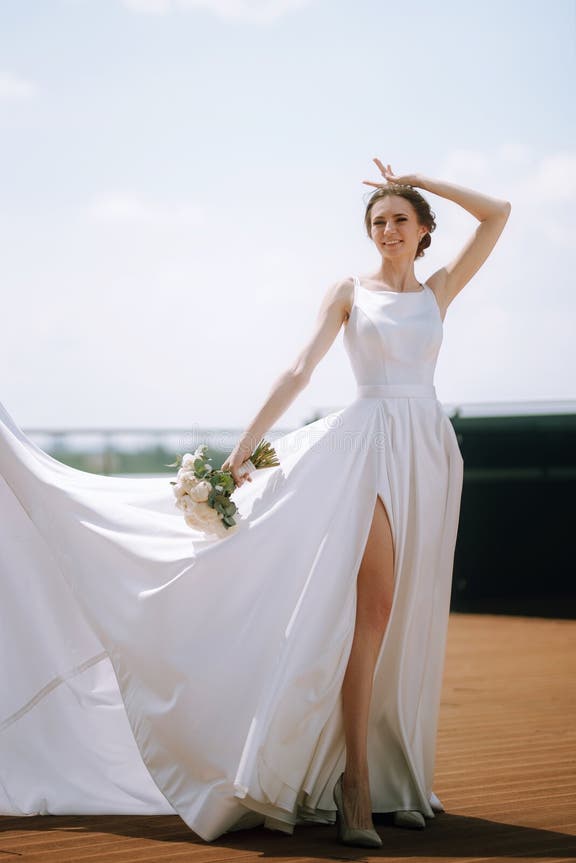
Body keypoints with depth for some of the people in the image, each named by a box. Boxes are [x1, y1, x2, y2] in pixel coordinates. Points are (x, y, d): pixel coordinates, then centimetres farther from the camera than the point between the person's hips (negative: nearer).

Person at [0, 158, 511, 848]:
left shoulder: (439, 290, 16)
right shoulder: (348, 292, 8)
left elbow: (498, 214, 10)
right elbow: (300, 369, -1)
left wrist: (421, 182, 12)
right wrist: (246, 444, -8)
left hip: (430, 453, 4)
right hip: (369, 447, -4)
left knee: (410, 616, 5)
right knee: (372, 602, -17)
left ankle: (397, 775, 12)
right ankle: (355, 786, -19)